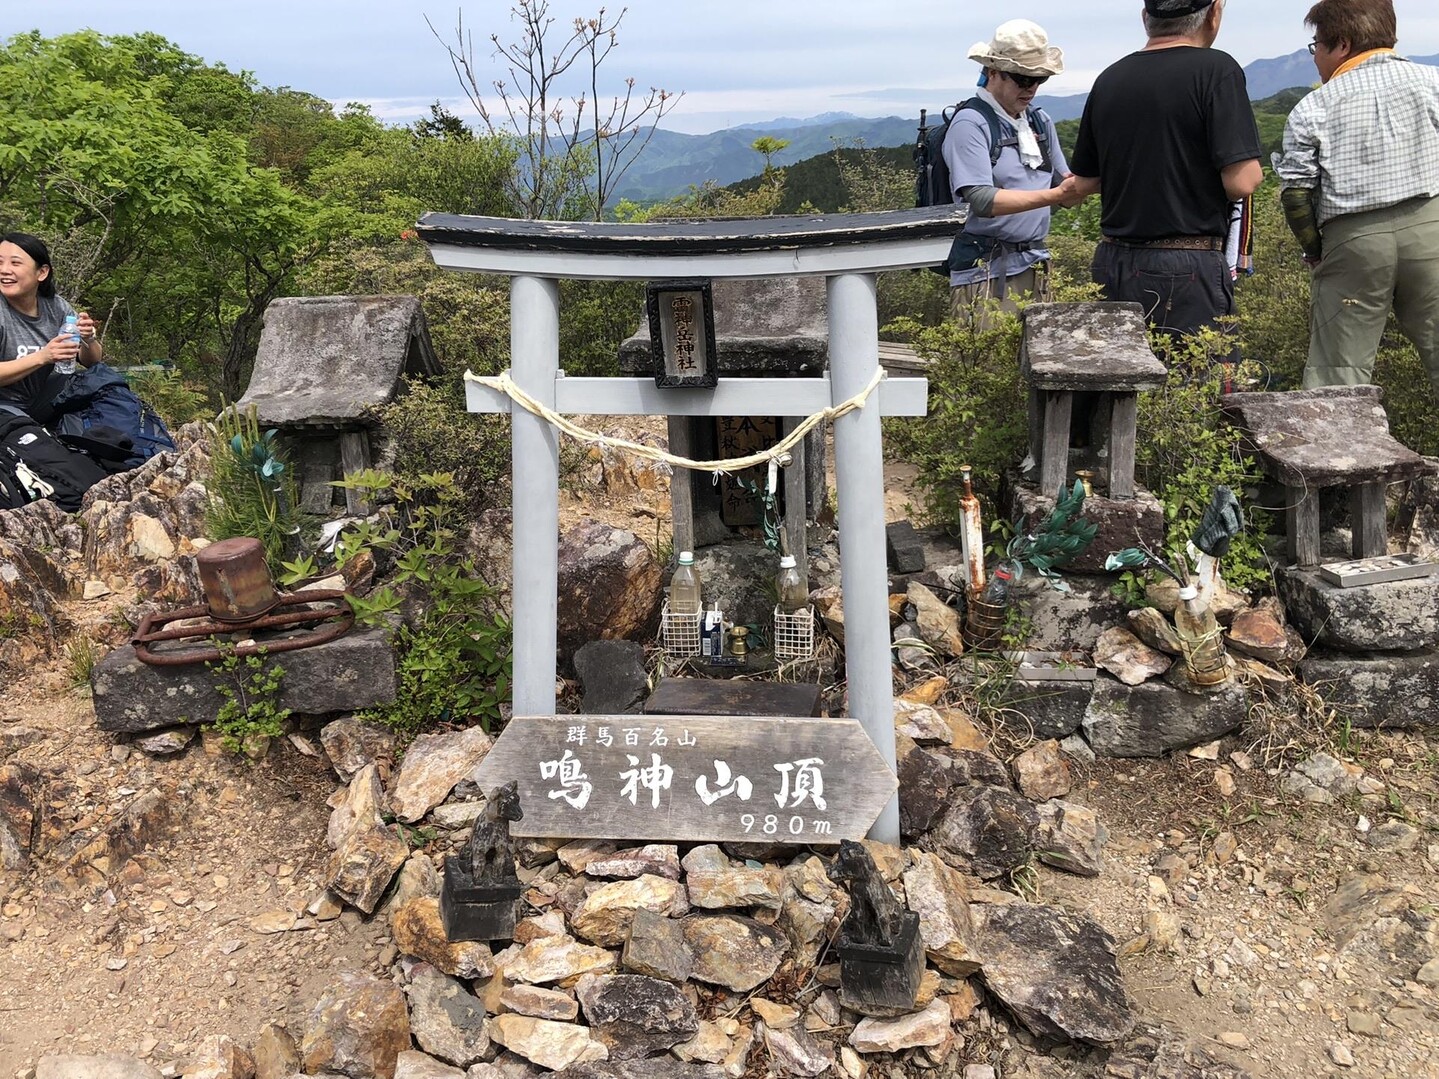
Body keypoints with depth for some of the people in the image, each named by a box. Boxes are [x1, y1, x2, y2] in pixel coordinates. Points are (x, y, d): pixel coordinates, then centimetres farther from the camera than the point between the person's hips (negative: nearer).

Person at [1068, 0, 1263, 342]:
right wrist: (1255, 170, 7)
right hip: (1186, 270, -6)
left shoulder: (1109, 79, 8)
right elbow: (1241, 182, -15)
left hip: (1113, 264, 6)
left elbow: (1083, 183, 15)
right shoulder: (1216, 69, -9)